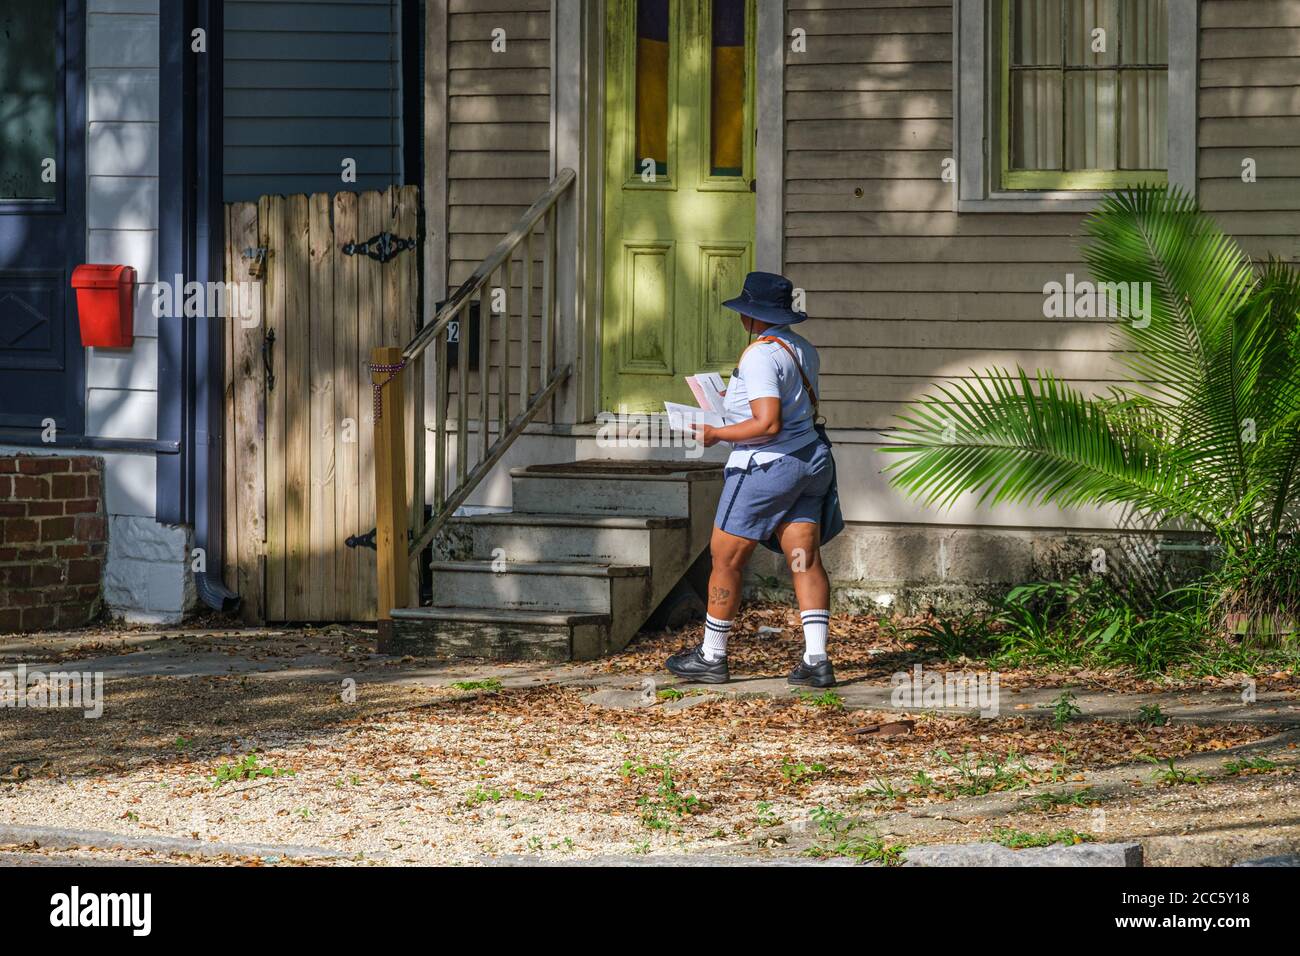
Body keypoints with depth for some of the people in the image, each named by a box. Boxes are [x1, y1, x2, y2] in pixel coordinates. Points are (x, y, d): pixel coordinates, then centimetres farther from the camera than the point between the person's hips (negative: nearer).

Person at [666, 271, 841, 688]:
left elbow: (768, 424, -25)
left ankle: (712, 657, 13)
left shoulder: (760, 356, -18)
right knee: (806, 561, 3)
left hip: (767, 465, -9)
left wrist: (715, 434, -15)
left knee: (725, 559, 4)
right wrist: (740, 398, 28)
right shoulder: (803, 350, 10)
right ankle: (816, 660, -5)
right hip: (810, 459, 9)